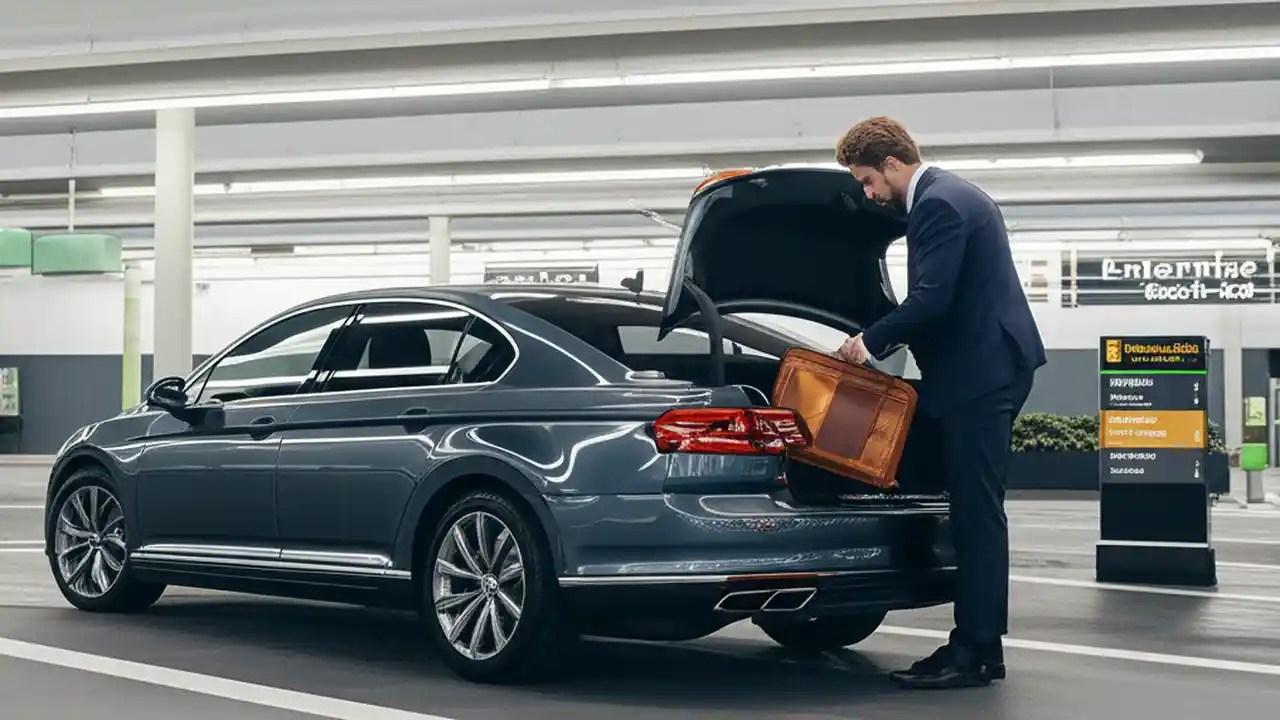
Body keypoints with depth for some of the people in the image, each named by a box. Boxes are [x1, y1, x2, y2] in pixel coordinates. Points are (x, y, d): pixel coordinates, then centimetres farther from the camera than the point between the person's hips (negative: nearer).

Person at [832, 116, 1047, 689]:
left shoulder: (938, 203, -14)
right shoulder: (951, 194, 19)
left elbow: (932, 299, -21)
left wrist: (872, 340, -9)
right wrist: (884, 340, 17)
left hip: (980, 372, -11)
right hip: (988, 366, 11)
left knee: (975, 512, -8)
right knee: (978, 512, 11)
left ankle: (971, 654, -4)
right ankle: (980, 646, 15)